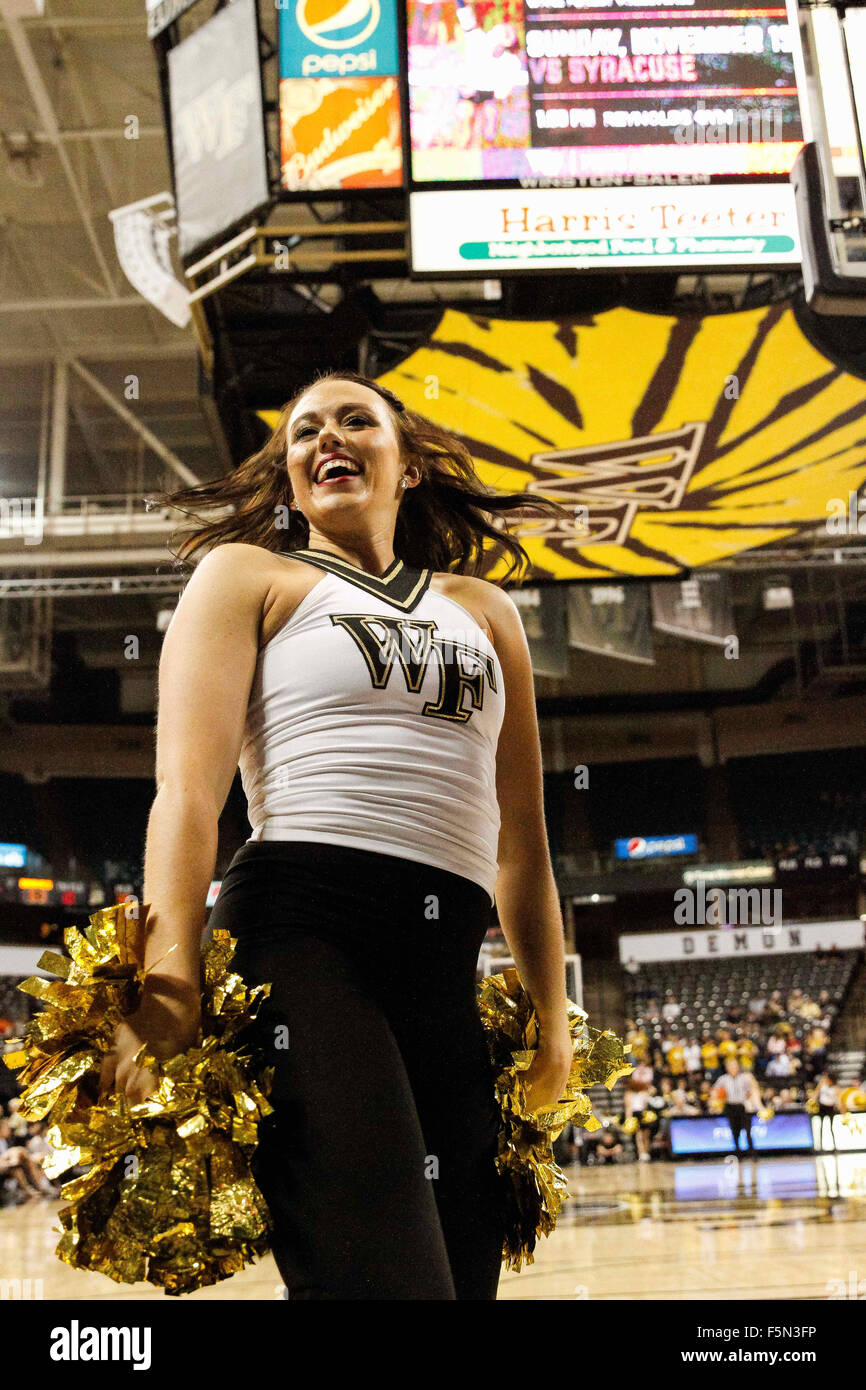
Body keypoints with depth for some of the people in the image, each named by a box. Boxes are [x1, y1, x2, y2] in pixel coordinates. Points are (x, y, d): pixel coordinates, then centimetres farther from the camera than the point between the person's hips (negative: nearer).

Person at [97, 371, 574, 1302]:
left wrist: (549, 1015, 20)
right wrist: (168, 966, -15)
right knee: (390, 1278, -22)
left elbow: (518, 836, 24)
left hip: (447, 971, 5)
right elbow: (188, 784, -1)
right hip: (301, 938, -5)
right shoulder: (246, 577, 14)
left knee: (464, 1271, 2)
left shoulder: (484, 610, 25)